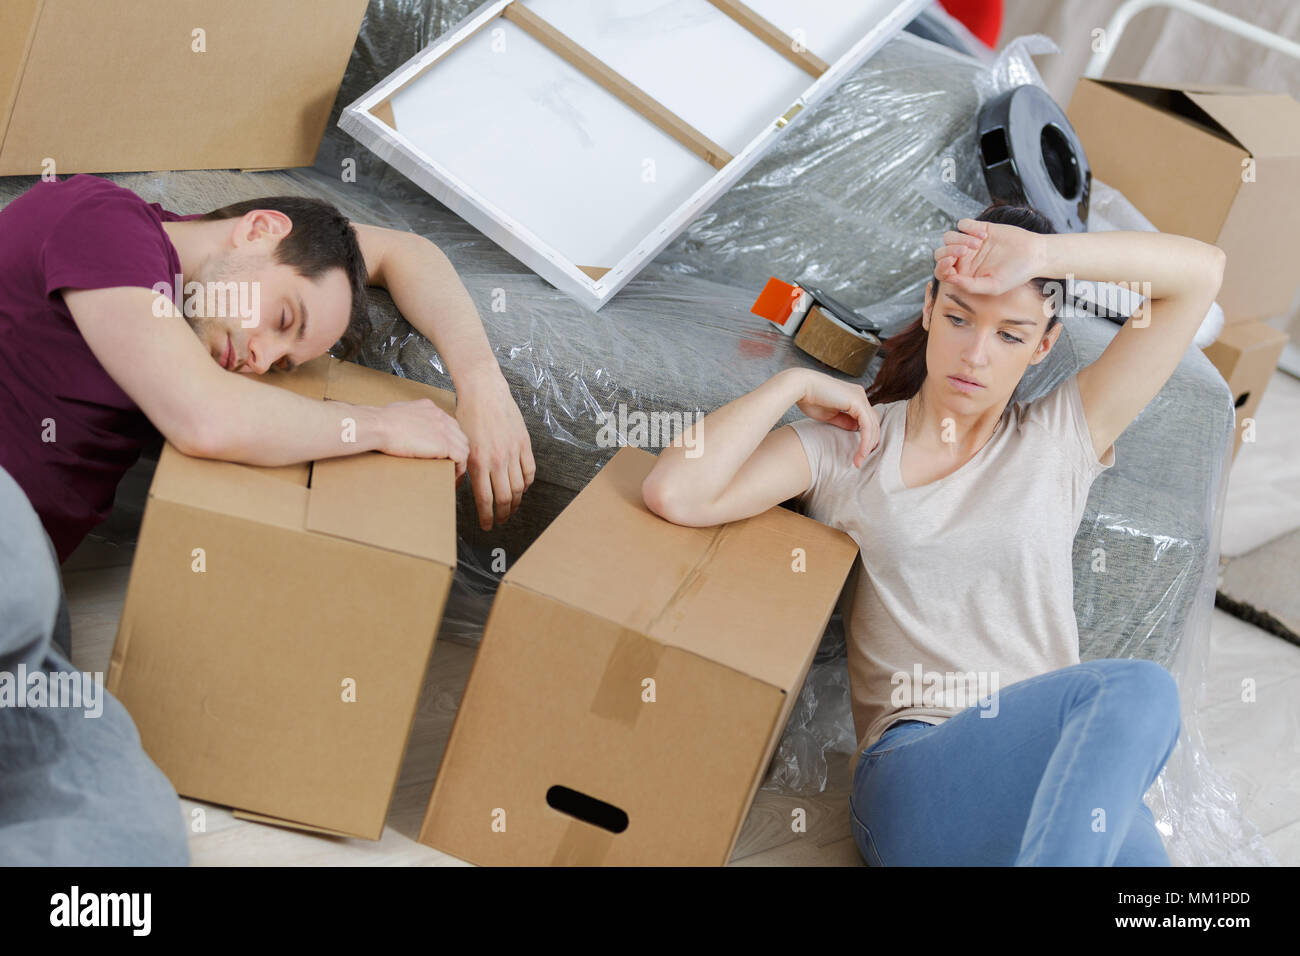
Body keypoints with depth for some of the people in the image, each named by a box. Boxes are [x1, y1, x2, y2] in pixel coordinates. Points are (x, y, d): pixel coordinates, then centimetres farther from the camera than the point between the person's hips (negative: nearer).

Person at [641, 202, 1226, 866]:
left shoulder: (1060, 436, 17)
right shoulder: (844, 447, 12)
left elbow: (1203, 270, 9)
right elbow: (674, 495, -5)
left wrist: (1041, 252, -3)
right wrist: (794, 383, 3)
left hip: (1065, 767, 2)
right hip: (914, 769, -2)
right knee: (1138, 690, -31)